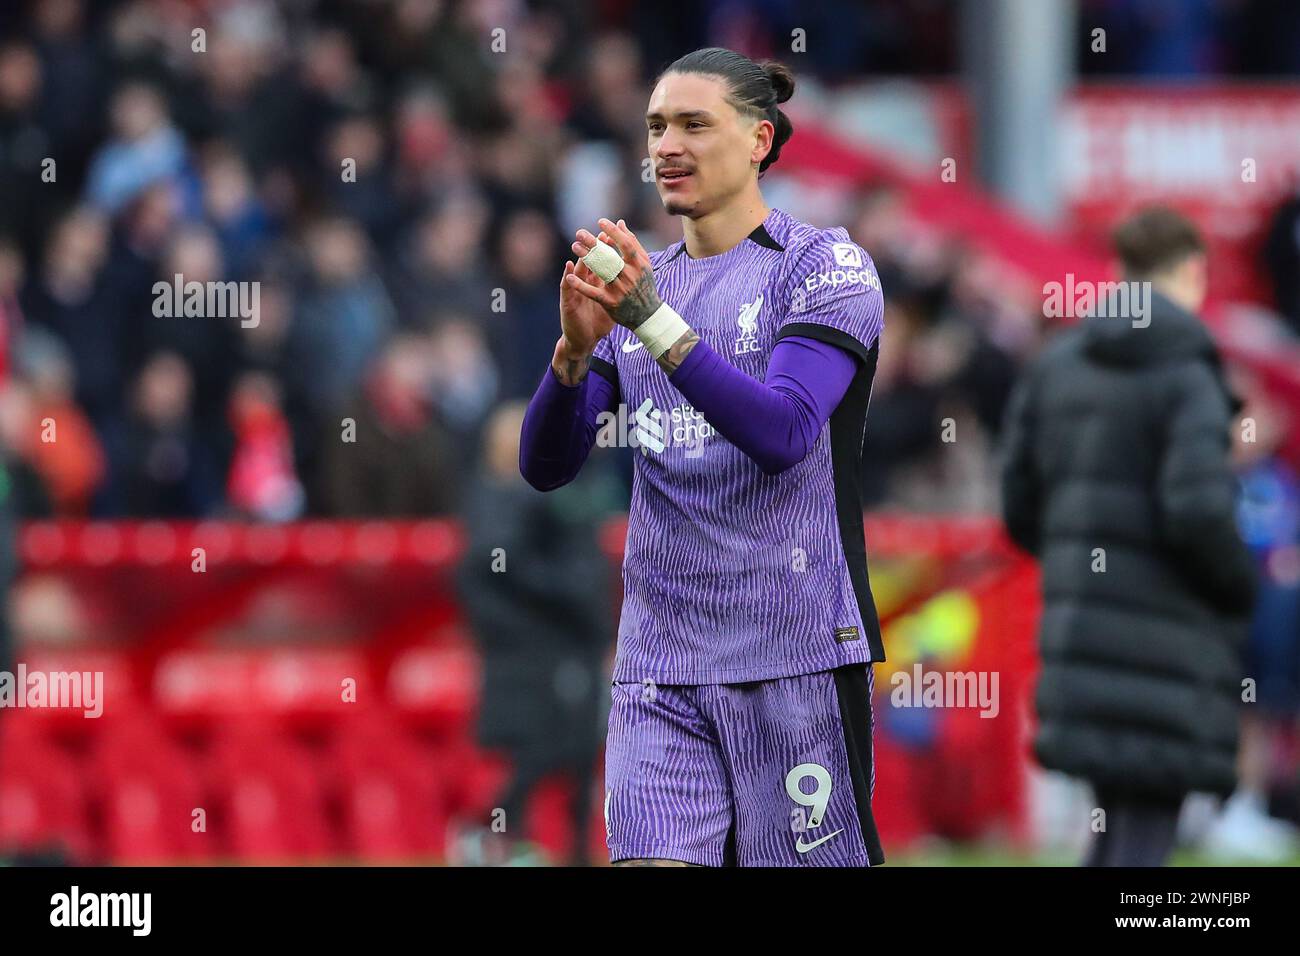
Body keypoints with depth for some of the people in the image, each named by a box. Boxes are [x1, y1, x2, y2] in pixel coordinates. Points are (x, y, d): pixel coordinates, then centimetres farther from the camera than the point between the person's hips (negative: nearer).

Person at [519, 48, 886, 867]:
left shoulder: (823, 264, -1)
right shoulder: (639, 283, 15)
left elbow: (782, 433, -18)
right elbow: (545, 465, 6)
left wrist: (656, 324, -27)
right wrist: (574, 350, -13)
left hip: (796, 651, -4)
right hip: (659, 662, 4)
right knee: (652, 860, -8)